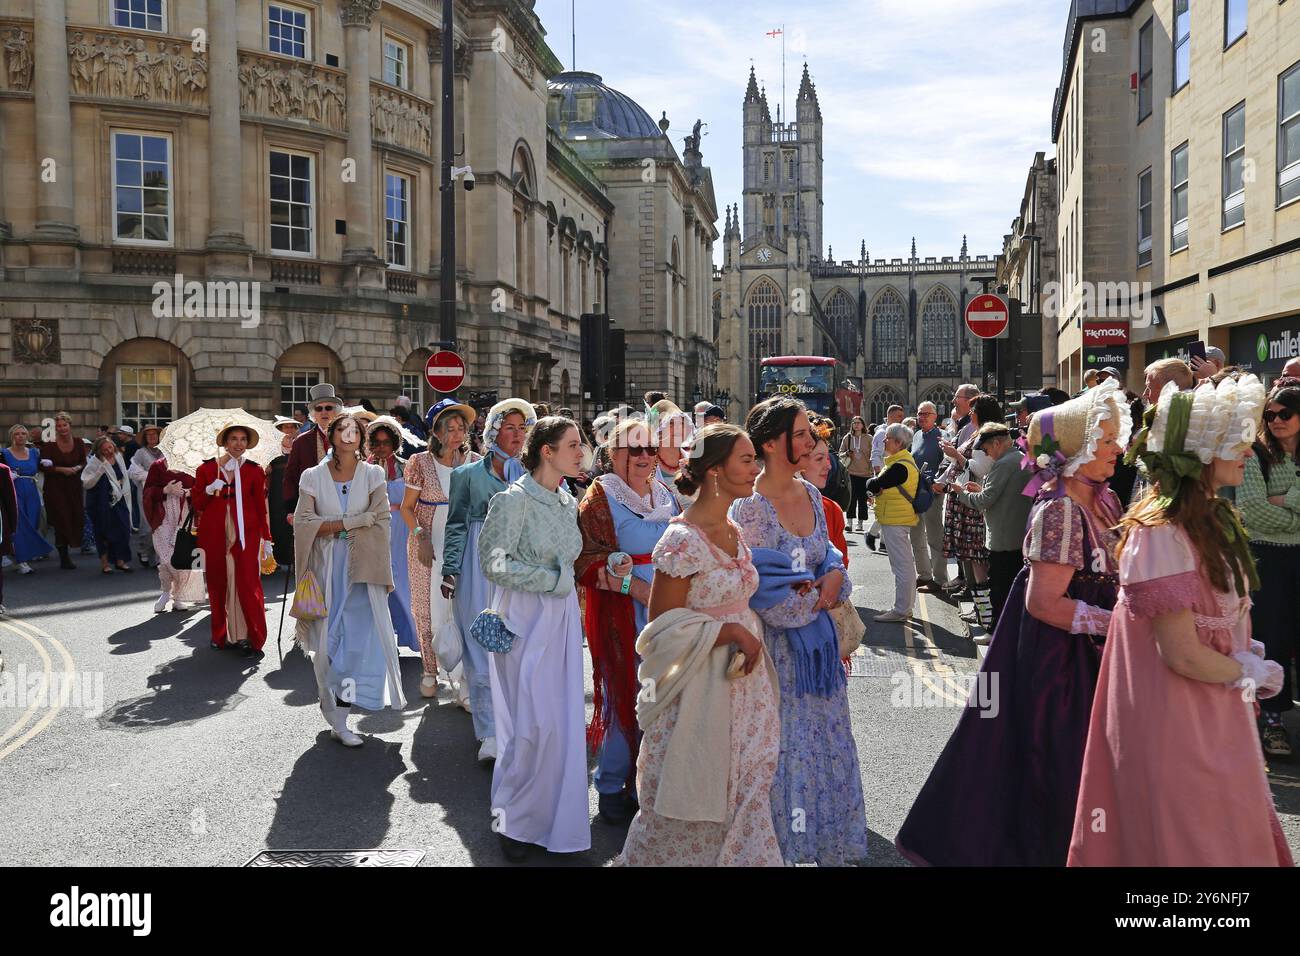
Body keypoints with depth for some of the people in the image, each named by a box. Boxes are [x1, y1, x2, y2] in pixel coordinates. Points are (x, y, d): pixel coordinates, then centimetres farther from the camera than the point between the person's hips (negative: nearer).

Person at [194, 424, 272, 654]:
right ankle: (221, 635, 16)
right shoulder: (207, 469, 7)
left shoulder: (254, 470, 6)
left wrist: (266, 537, 4)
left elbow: (261, 506, 7)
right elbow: (195, 503, 10)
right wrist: (208, 490, -9)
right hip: (214, 535, 1)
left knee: (247, 583, -8)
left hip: (245, 533, -1)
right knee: (217, 584, 4)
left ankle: (248, 636, -3)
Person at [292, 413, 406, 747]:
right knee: (327, 638, 1)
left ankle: (341, 708, 5)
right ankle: (335, 716, 9)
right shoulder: (313, 477, 6)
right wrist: (358, 522, -10)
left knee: (363, 634, -9)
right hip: (326, 566, 0)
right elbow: (303, 522, -3)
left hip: (362, 566, 0)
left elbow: (381, 519, -4)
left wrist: (336, 524, -10)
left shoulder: (373, 475, 5)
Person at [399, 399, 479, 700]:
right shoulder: (421, 462, -2)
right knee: (428, 610, 5)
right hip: (429, 545, 0)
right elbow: (407, 508, 3)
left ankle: (464, 682, -5)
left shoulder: (475, 462, 3)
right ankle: (430, 671, 22)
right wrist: (420, 536, -11)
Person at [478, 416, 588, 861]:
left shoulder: (568, 502, 9)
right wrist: (552, 581, -15)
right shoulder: (514, 500, -13)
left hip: (562, 619, 7)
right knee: (535, 724, -4)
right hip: (526, 621, -7)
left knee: (562, 721, 9)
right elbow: (493, 563, -17)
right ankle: (512, 820, 17)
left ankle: (552, 815, 23)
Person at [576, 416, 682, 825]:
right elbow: (590, 562, -12)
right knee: (623, 701, 1)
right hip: (621, 617, -5)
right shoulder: (601, 497, -4)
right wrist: (642, 590, -21)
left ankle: (644, 783, 25)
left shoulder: (667, 497, 14)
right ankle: (611, 788, 19)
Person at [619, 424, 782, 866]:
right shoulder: (683, 539, -18)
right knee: (694, 801, 7)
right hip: (700, 689, -7)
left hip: (742, 679, 7)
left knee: (744, 793, 13)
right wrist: (733, 632, -19)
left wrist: (747, 636, 5)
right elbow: (663, 625, -17)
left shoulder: (735, 534, 8)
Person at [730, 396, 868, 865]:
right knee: (784, 751, 6)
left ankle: (831, 845, 31)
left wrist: (835, 577, -8)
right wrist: (819, 592, -9)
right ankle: (779, 847, 26)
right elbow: (760, 593, -19)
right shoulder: (749, 506, -18)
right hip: (777, 646, -7)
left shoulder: (811, 495, 3)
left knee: (828, 745, 15)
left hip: (816, 642, 7)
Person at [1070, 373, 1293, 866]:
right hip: (1177, 721, -9)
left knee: (1238, 834, 18)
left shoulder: (1210, 519, 8)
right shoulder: (1161, 534, -23)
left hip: (1217, 717, 9)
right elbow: (1184, 656, -22)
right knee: (1193, 844, 6)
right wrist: (1253, 674, -7)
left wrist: (1248, 656, 2)